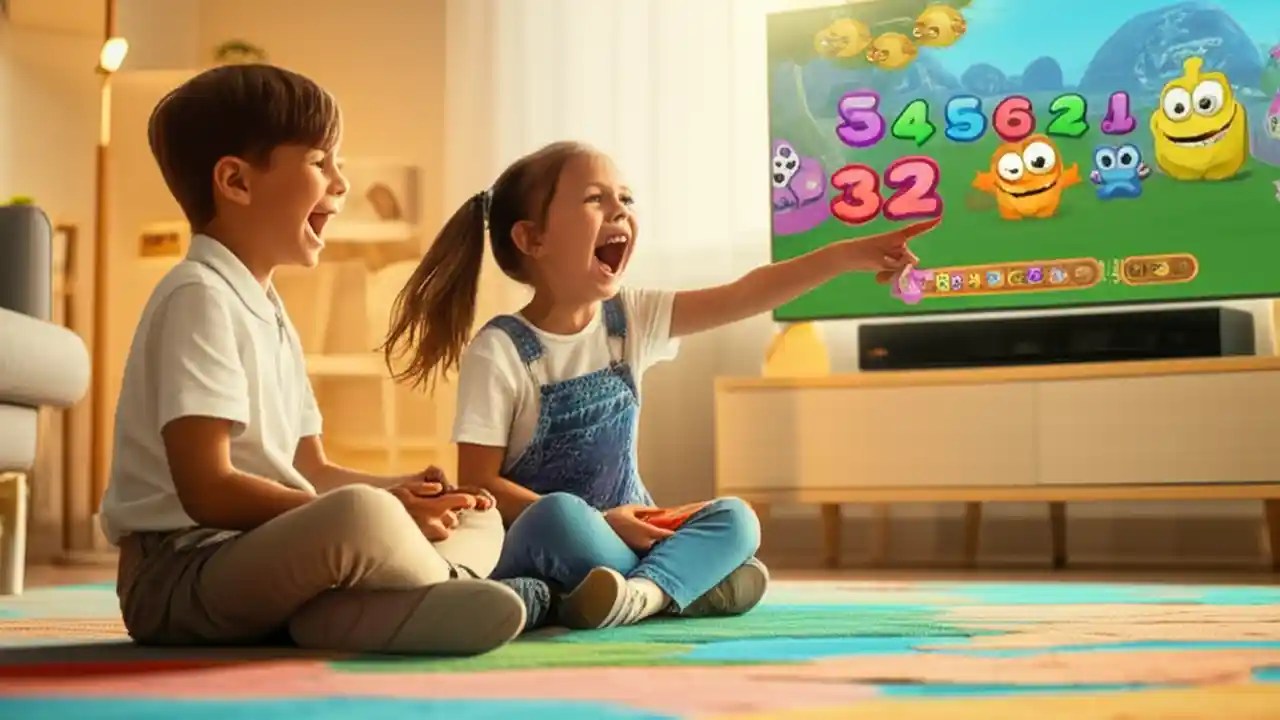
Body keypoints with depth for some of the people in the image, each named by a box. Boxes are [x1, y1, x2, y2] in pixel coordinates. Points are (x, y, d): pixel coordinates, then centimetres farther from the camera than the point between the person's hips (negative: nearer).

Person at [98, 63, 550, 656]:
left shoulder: (267, 308, 18)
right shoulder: (199, 297, -12)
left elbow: (312, 471, 18)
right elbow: (208, 491, -21)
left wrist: (397, 494, -2)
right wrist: (381, 511, -21)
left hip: (258, 557, 10)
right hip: (181, 572, -10)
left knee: (478, 520, 12)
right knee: (361, 516, -38)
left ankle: (339, 611, -16)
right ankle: (447, 594, -8)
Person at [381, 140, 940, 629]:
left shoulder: (631, 318, 2)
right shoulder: (498, 351, -13)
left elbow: (742, 296, -7)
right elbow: (478, 483, -15)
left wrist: (845, 255, -19)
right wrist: (596, 524, -21)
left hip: (626, 533, 5)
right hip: (532, 547, -5)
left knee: (735, 519, -15)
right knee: (560, 516, -36)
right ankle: (671, 580, -18)